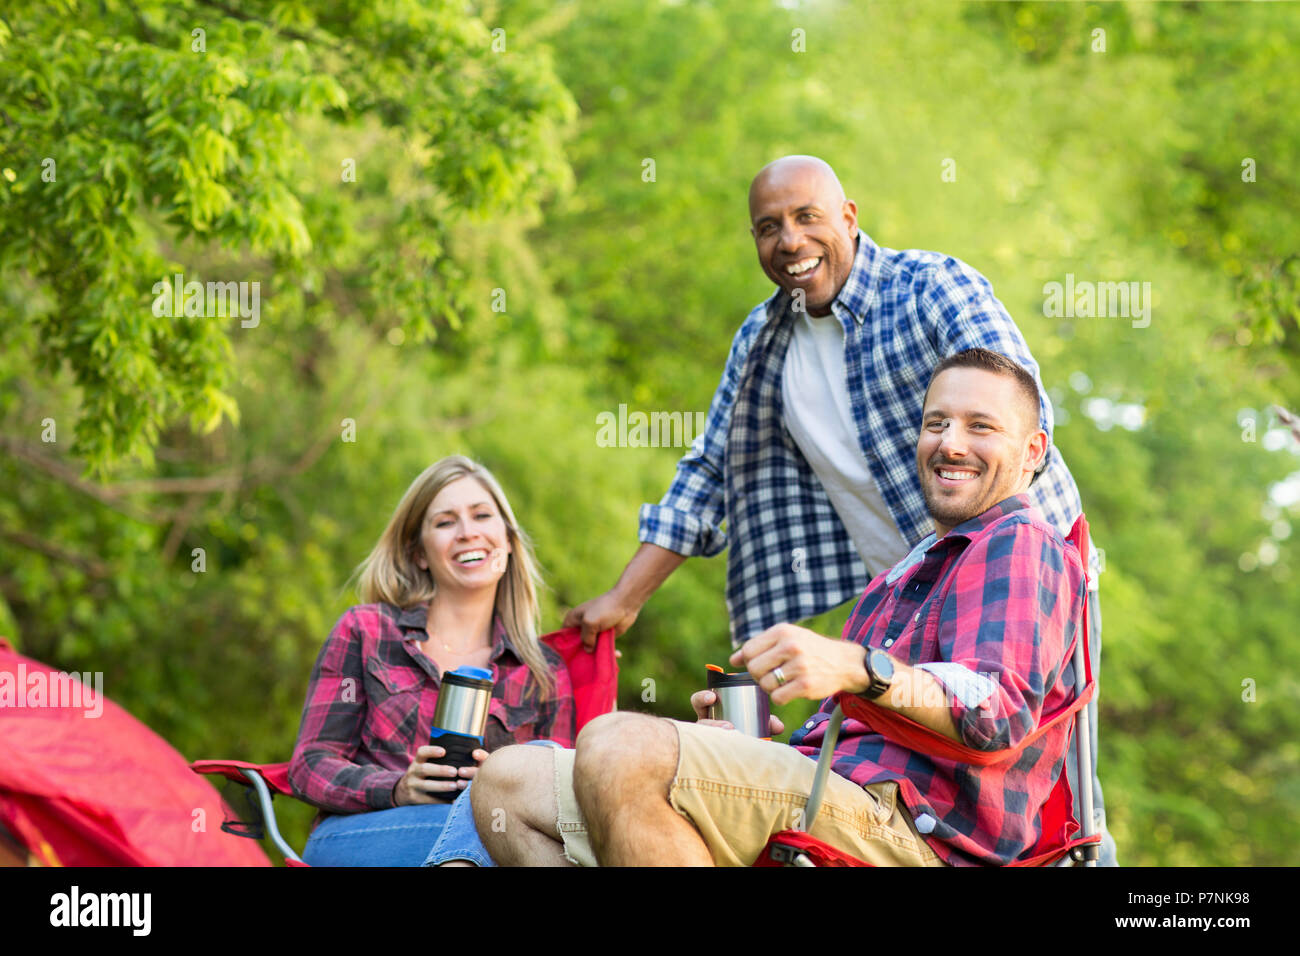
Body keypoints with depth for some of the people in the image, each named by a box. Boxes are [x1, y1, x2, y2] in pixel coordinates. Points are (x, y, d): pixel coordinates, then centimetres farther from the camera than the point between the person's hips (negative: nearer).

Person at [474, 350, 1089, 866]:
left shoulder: (1020, 545, 3)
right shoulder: (899, 580, 36)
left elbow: (1003, 712, -18)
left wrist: (857, 668, -35)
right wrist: (755, 735, 14)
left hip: (909, 829, -10)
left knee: (617, 748, -32)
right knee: (506, 783, 3)